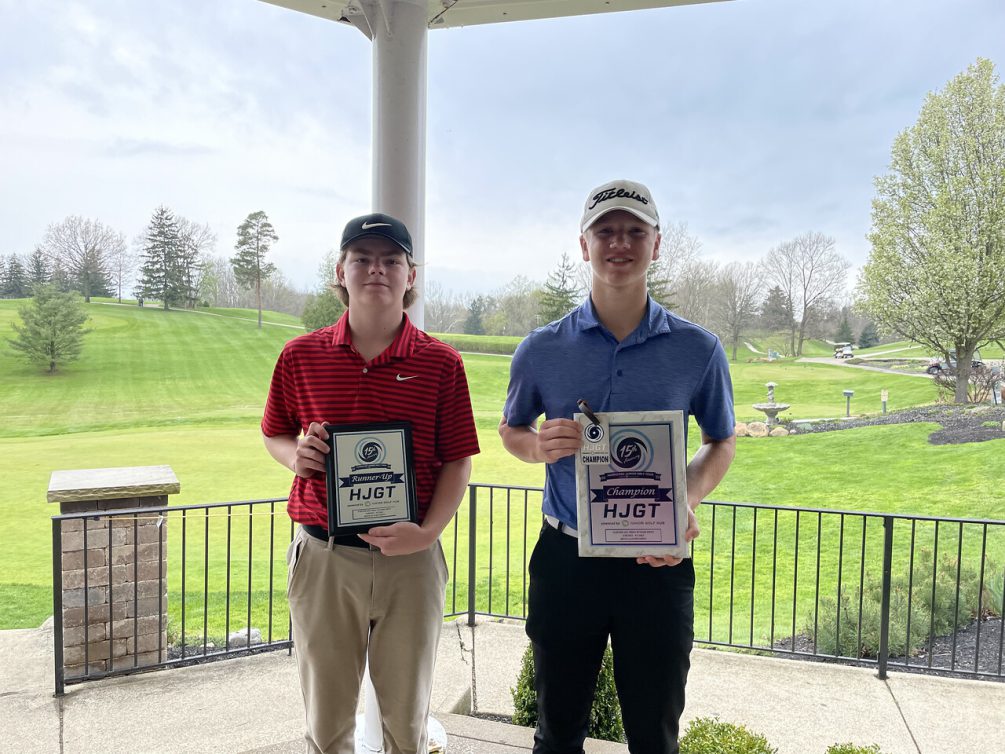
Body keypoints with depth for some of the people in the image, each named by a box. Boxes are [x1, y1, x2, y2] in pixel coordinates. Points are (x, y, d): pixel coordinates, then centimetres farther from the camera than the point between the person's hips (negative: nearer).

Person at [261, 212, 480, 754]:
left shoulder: (441, 362, -3)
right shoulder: (301, 355, 1)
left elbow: (458, 461, -1)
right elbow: (274, 435, 14)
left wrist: (429, 531, -15)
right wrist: (295, 455, -8)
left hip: (410, 561, -1)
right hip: (323, 556, 1)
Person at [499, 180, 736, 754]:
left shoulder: (699, 351, -3)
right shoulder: (542, 350, -2)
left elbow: (723, 443, 8)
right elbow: (511, 430, 11)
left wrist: (686, 501, -11)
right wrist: (540, 446, -13)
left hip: (658, 564, 0)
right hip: (565, 559, 1)